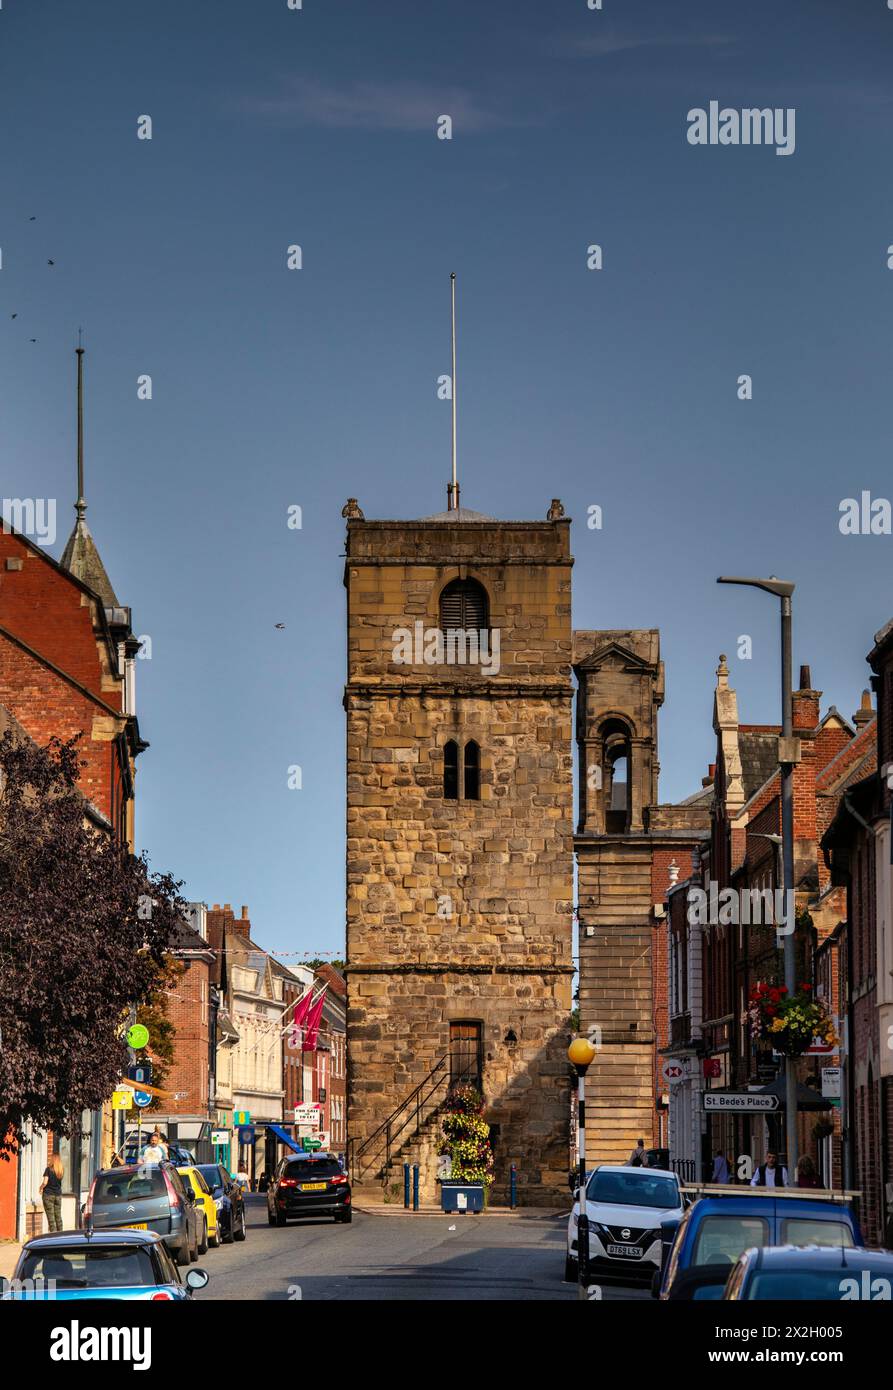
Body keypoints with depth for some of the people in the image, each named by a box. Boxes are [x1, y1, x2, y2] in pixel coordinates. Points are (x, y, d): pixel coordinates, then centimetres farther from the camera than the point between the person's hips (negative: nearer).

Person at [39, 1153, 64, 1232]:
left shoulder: (49, 1169, -10)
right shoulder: (61, 1171, 3)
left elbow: (45, 1182, -14)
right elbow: (59, 1182, 10)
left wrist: (40, 1188, 4)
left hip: (48, 1194, -4)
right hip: (58, 1195, 4)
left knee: (50, 1217, -3)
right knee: (58, 1216, 10)